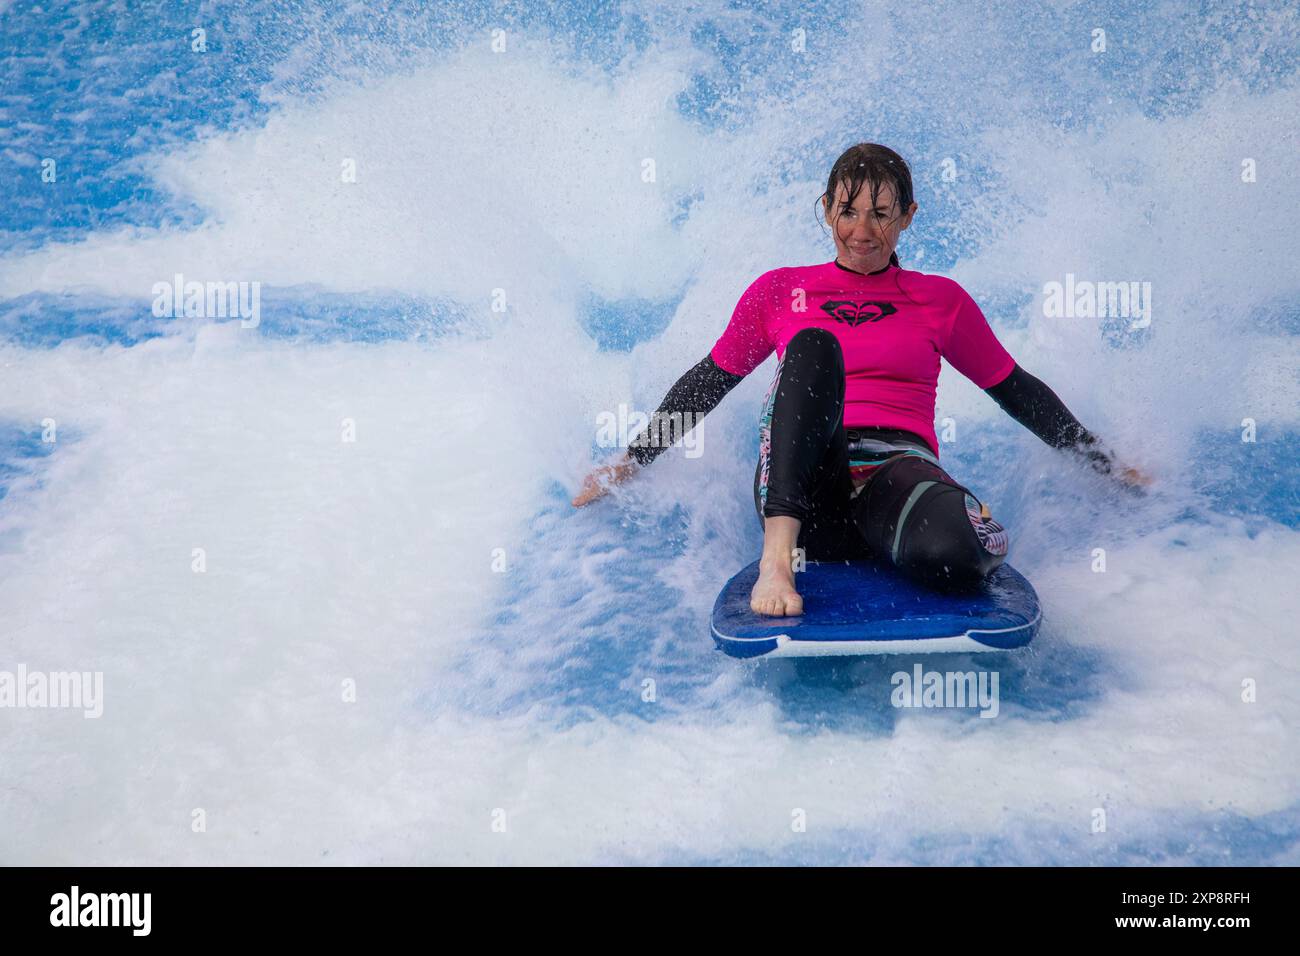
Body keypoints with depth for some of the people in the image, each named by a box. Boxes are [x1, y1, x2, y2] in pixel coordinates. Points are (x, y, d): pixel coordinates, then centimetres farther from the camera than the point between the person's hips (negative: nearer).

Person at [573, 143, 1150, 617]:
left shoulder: (941, 300, 16)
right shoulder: (778, 292, 16)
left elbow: (1017, 392, 23)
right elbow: (707, 383, 23)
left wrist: (1108, 467, 23)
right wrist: (629, 464, 22)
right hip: (799, 485, 1)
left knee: (949, 556, -39)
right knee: (812, 345, -30)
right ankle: (777, 555, -38)